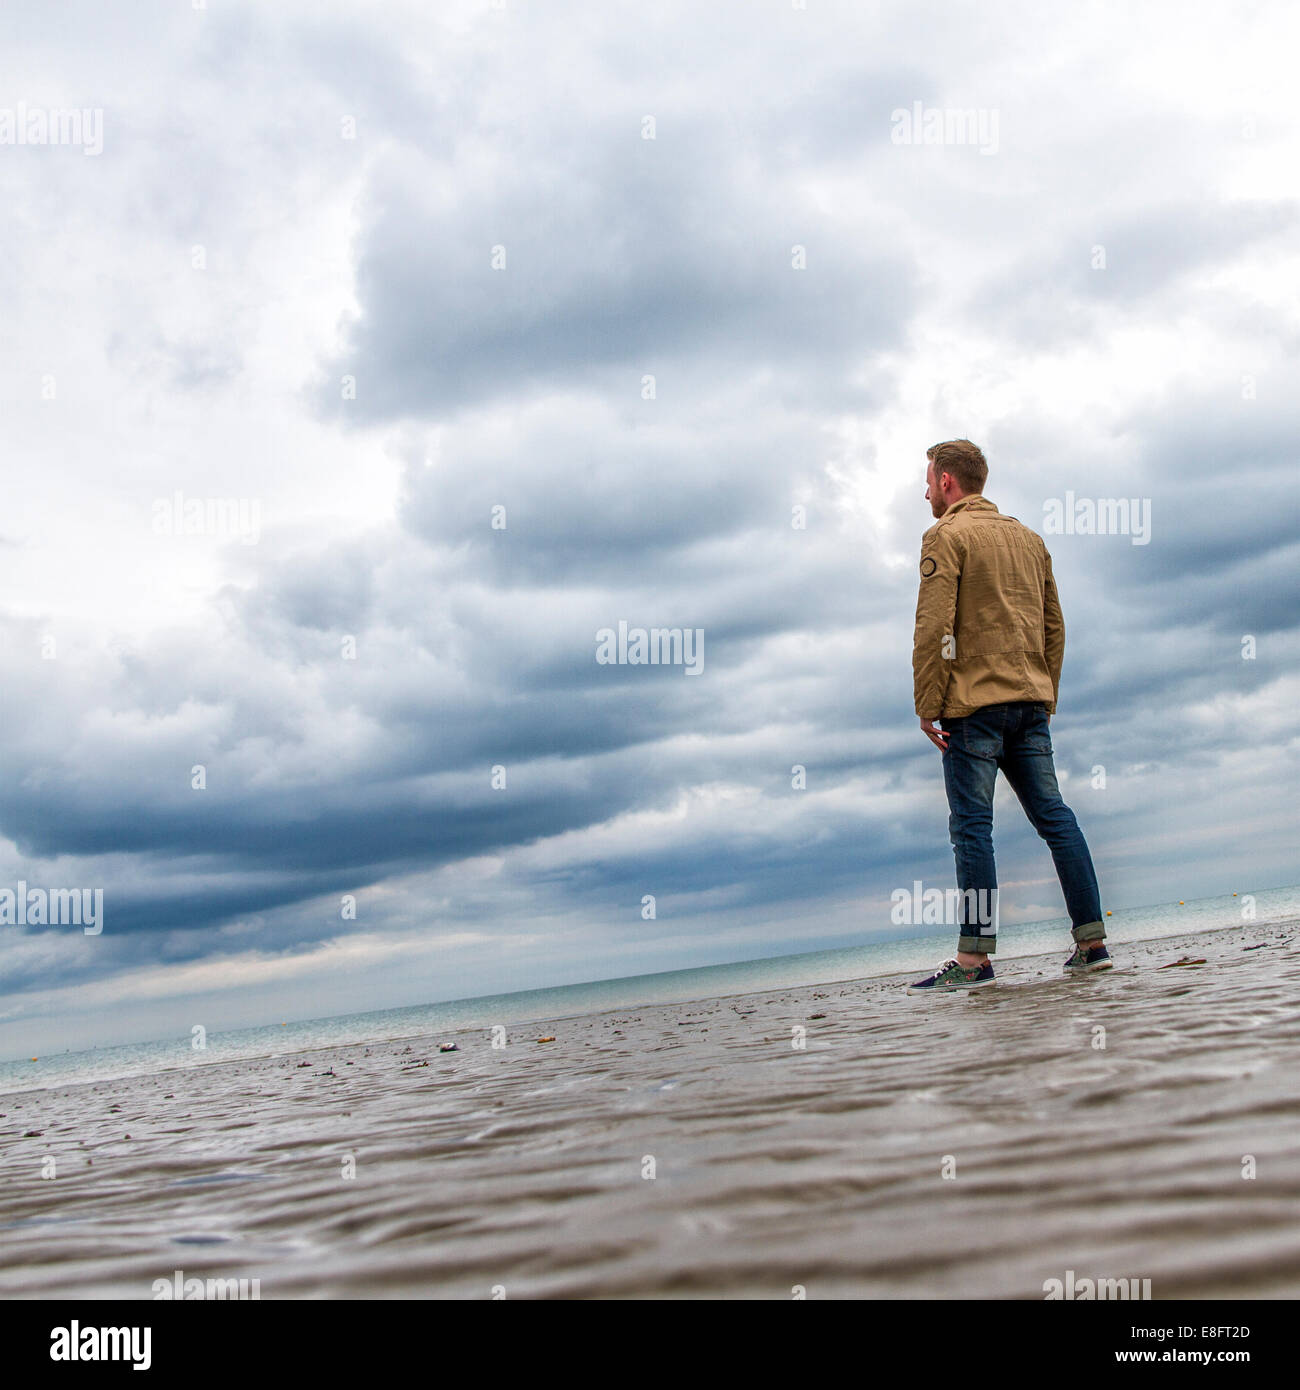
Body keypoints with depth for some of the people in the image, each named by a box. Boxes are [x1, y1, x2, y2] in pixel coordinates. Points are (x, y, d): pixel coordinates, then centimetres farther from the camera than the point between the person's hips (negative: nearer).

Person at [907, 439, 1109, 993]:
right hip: (1030, 700, 7)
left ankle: (974, 958, -5)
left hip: (974, 703, -7)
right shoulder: (1028, 538, 19)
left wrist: (927, 707, -10)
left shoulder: (947, 536, -3)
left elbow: (933, 630, -13)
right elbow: (1054, 628, 20)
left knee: (972, 826, -6)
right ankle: (1092, 940, 9)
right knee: (1053, 815, 8)